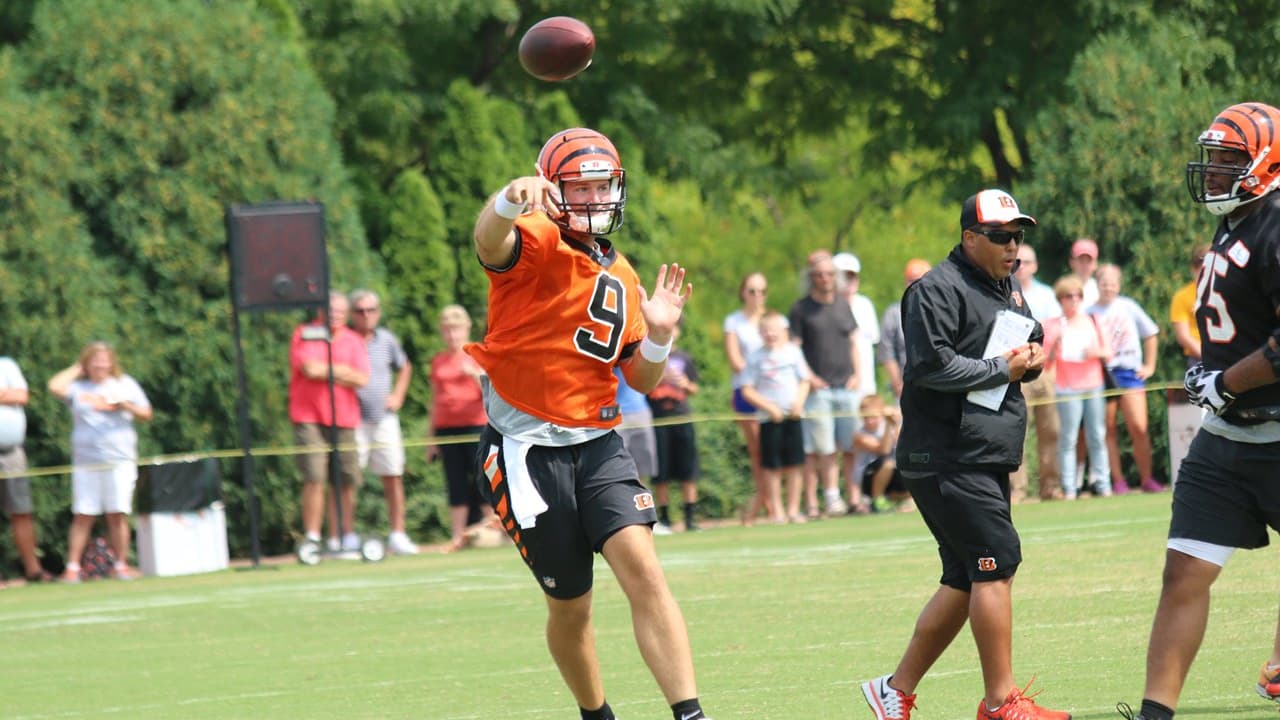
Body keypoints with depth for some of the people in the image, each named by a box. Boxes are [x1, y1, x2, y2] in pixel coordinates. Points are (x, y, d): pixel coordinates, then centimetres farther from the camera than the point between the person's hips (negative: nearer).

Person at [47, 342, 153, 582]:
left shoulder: (126, 385, 13)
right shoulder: (78, 387, 9)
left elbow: (146, 415, 11)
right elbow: (55, 387, -10)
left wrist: (126, 406, -9)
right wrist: (77, 369, 3)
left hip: (120, 460, 0)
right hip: (85, 461, 0)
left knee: (117, 514, -2)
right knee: (82, 516, -4)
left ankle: (121, 564, 4)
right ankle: (72, 567, -4)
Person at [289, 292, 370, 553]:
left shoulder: (353, 340, 14)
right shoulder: (304, 334, 6)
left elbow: (362, 379, 1)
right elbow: (308, 368, -11)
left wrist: (324, 371, -4)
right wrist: (343, 370, 0)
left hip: (344, 418, 3)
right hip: (309, 417, -3)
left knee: (346, 481, -1)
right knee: (314, 478, -13)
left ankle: (337, 538, 7)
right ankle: (312, 538, -11)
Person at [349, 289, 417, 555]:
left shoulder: (387, 340, 10)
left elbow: (404, 367, 27)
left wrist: (398, 396, 15)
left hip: (385, 419, 4)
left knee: (393, 478, 4)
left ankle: (398, 536, 10)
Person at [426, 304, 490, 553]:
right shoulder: (438, 361, 13)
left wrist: (475, 373, -21)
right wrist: (431, 437, 15)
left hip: (475, 426, -3)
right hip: (446, 428, 4)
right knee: (456, 484, 2)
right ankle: (458, 536, 1)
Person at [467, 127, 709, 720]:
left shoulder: (620, 277, 13)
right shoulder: (538, 241, -8)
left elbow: (642, 380, 19)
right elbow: (490, 242, -35)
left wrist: (658, 336, -4)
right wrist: (513, 199, -58)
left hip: (596, 444, 4)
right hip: (526, 445, -4)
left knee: (642, 569, -16)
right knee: (570, 606, 5)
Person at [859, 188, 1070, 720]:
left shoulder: (1008, 289, 18)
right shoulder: (937, 291, -12)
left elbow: (1030, 340, 30)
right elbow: (931, 365, -22)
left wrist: (1032, 357, 6)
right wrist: (1002, 369, -15)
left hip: (986, 459, 10)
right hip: (947, 460, -10)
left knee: (965, 583, 10)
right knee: (997, 565, -13)